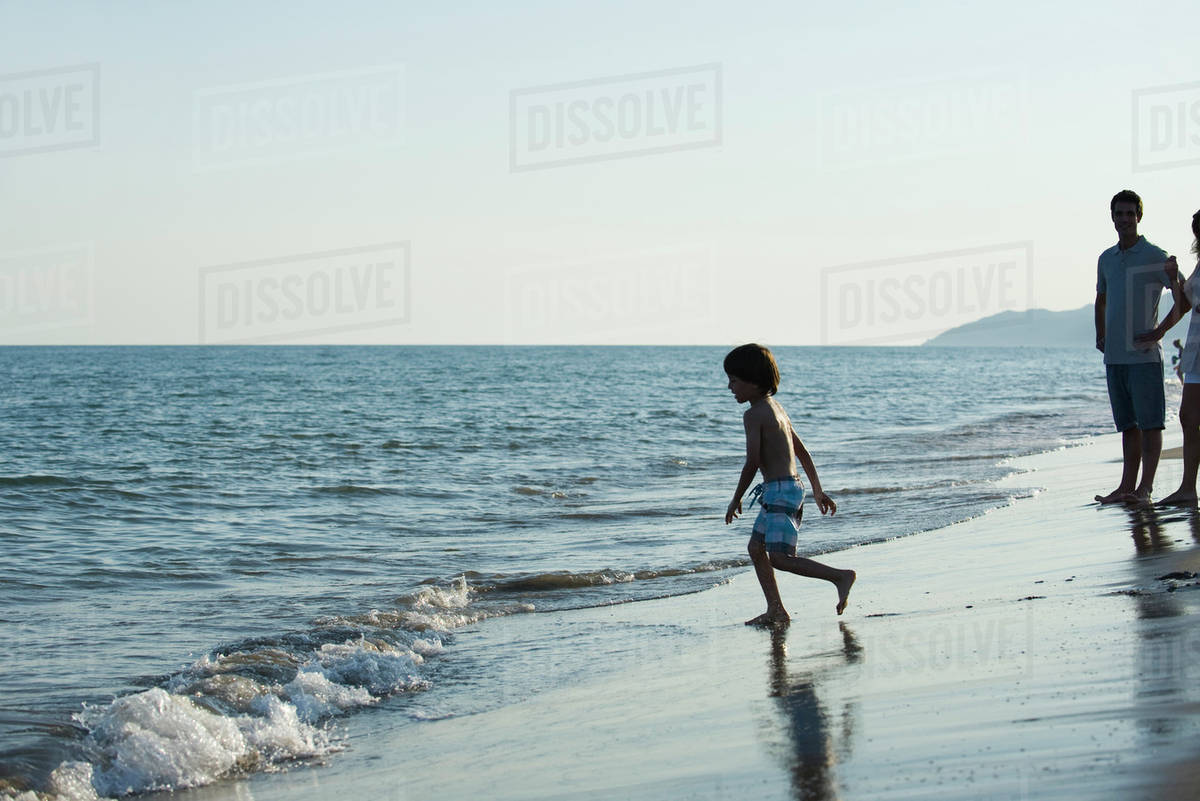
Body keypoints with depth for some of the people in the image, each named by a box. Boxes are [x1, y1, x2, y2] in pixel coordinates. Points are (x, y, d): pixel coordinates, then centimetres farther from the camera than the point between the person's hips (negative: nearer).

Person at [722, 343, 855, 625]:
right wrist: (818, 491, 23)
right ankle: (775, 610, 13)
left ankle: (840, 576, -12)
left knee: (780, 558, -12)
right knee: (756, 547, 13)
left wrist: (736, 500, -6)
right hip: (793, 487, 10)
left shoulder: (754, 414, -13)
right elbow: (803, 453, 20)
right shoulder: (775, 407, 16)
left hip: (780, 490, -10)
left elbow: (752, 463, -17)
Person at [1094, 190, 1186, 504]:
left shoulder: (1155, 257, -4)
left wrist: (1160, 331, -11)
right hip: (1114, 357, 6)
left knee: (1150, 422, -4)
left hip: (1144, 355, -6)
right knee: (1127, 424, 9)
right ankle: (1127, 485, 12)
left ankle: (1145, 487, -4)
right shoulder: (1106, 259, 14)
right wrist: (1100, 336, 17)